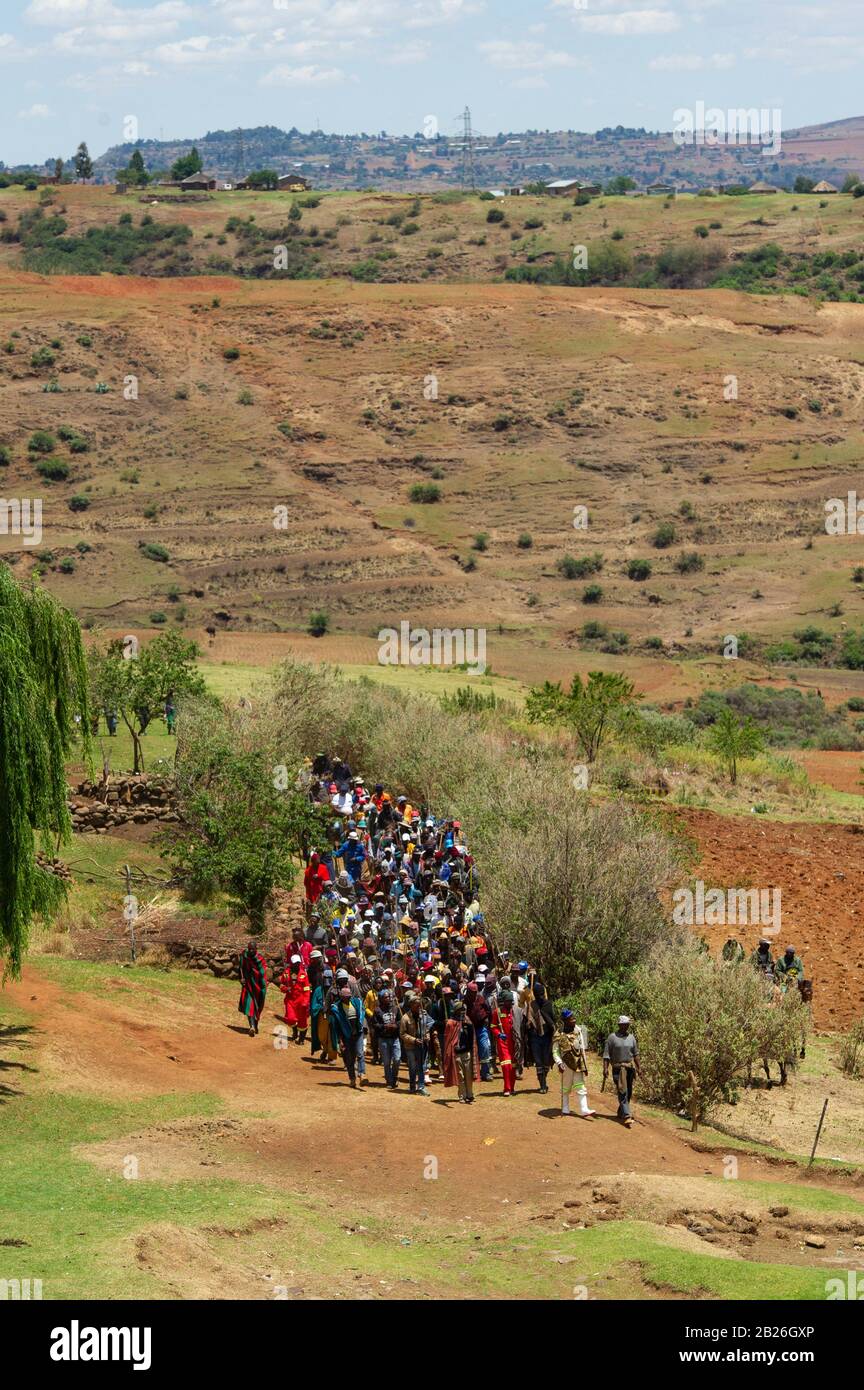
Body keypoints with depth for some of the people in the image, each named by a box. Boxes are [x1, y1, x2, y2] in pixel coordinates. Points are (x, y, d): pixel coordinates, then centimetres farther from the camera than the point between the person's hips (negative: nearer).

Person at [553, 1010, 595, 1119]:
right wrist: (559, 1063, -26)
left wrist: (585, 1065, 13)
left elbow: (582, 1048, 11)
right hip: (567, 1065, -4)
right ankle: (565, 1109, 22)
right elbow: (555, 1051, -10)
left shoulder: (578, 1030, 4)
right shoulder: (559, 1034, -12)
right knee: (566, 1088, 9)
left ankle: (584, 1110, -2)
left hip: (578, 1064, 4)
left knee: (581, 1088, 1)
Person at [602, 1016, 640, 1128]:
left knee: (628, 1093, 9)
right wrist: (605, 1068, -12)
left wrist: (638, 1067, 11)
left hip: (630, 1067, 5)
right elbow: (606, 1055, -4)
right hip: (618, 1067, -5)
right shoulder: (612, 1037, -3)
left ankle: (621, 1112, 25)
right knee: (623, 1091, -13)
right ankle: (627, 1116, -19)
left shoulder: (631, 1037, 10)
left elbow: (636, 1054, 16)